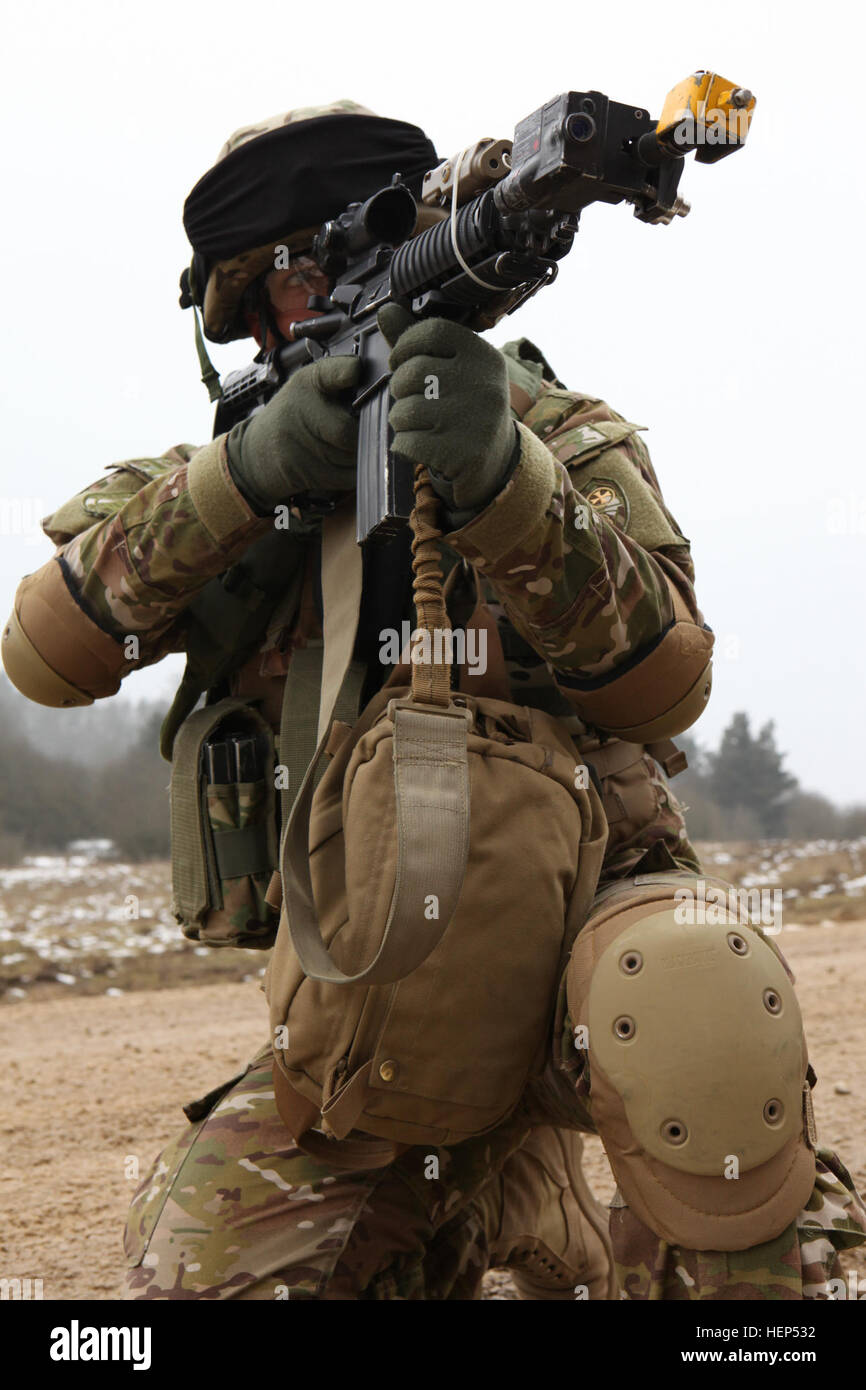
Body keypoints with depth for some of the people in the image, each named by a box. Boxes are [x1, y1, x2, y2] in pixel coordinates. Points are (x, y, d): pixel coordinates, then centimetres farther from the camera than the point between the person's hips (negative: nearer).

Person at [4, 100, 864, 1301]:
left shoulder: (562, 440, -1)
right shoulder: (224, 473, 6)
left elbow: (664, 688, -19)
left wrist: (502, 482, -37)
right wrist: (244, 478, -28)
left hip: (580, 902, -3)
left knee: (693, 1005, -38)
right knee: (201, 1258, -17)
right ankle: (443, 1244, 14)